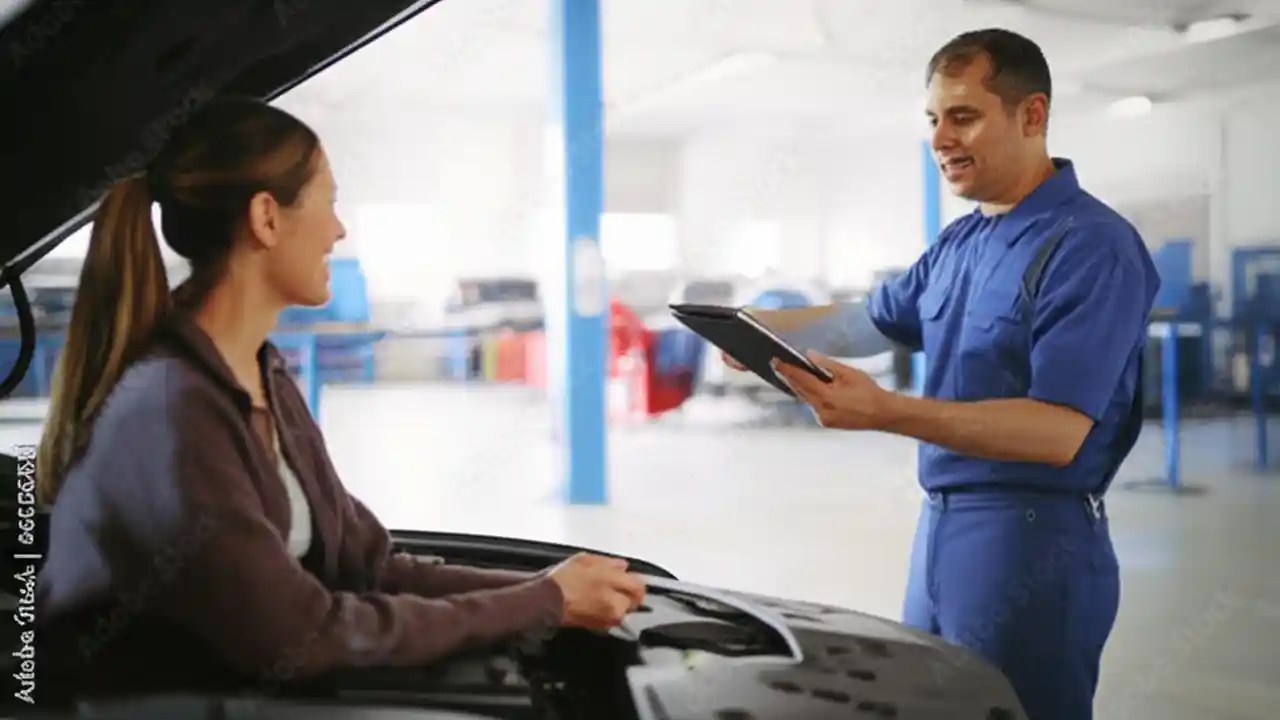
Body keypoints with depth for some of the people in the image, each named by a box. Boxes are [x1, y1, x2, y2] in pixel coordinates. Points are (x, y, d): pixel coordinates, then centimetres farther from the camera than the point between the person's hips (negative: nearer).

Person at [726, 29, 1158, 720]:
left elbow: (1058, 433, -25)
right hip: (939, 526, 9)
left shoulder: (1092, 247, -17)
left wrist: (885, 412, -34)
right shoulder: (959, 242, 11)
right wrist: (765, 326, 6)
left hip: (1032, 538, -9)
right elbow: (872, 321, 24)